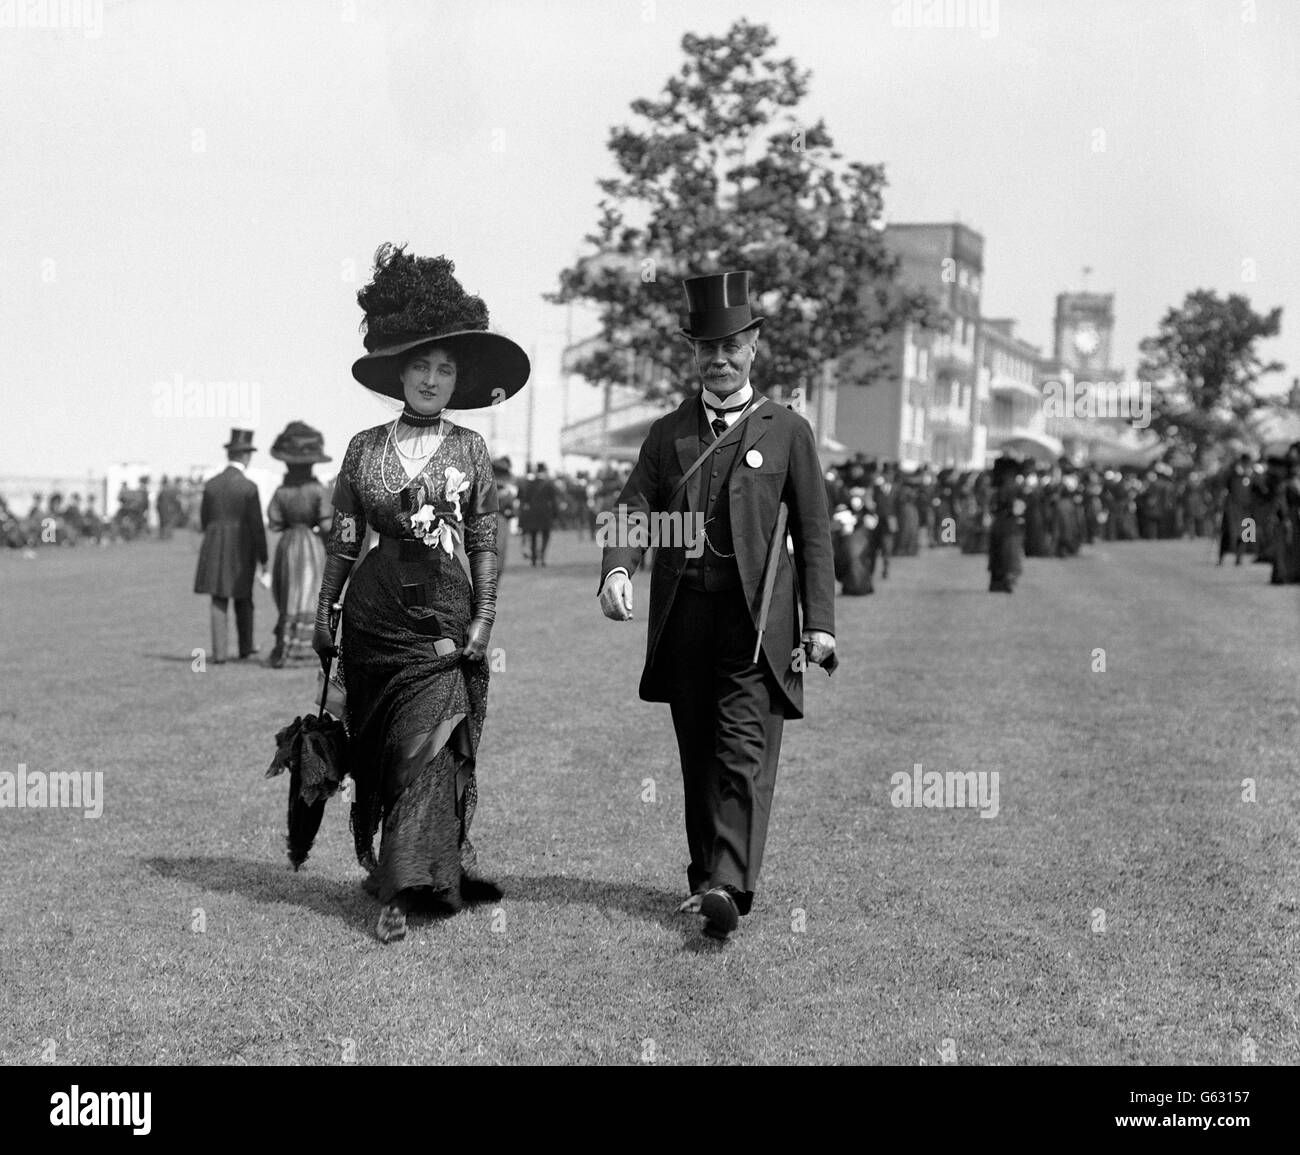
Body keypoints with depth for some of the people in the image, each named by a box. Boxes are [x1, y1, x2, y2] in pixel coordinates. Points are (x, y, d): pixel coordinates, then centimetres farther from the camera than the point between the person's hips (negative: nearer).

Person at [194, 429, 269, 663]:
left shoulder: (211, 485, 1)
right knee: (243, 598, 14)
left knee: (219, 601, 4)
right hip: (242, 551, -3)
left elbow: (205, 520, 9)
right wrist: (263, 557, -3)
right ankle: (245, 647, 26)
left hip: (214, 548, 3)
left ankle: (220, 652, -3)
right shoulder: (249, 487, -12)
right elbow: (257, 525, -11)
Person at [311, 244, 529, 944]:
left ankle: (402, 890, -2)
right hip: (375, 610, 2)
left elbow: (485, 541, 4)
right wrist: (323, 612, 8)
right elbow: (343, 538, 10)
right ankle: (385, 864, 17)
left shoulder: (469, 449, 4)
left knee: (426, 748, -7)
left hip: (444, 614, -1)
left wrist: (484, 617, -2)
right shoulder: (365, 447, 6)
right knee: (376, 748, 6)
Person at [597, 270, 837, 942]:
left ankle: (730, 887, -21)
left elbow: (813, 533, 6)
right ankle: (704, 877, 18)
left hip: (756, 620, -3)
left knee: (744, 754, -13)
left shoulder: (787, 431, 7)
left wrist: (819, 623, -2)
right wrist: (617, 567, -18)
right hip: (683, 619, 3)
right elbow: (635, 507, 3)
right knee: (697, 756, 9)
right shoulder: (668, 433, 14)